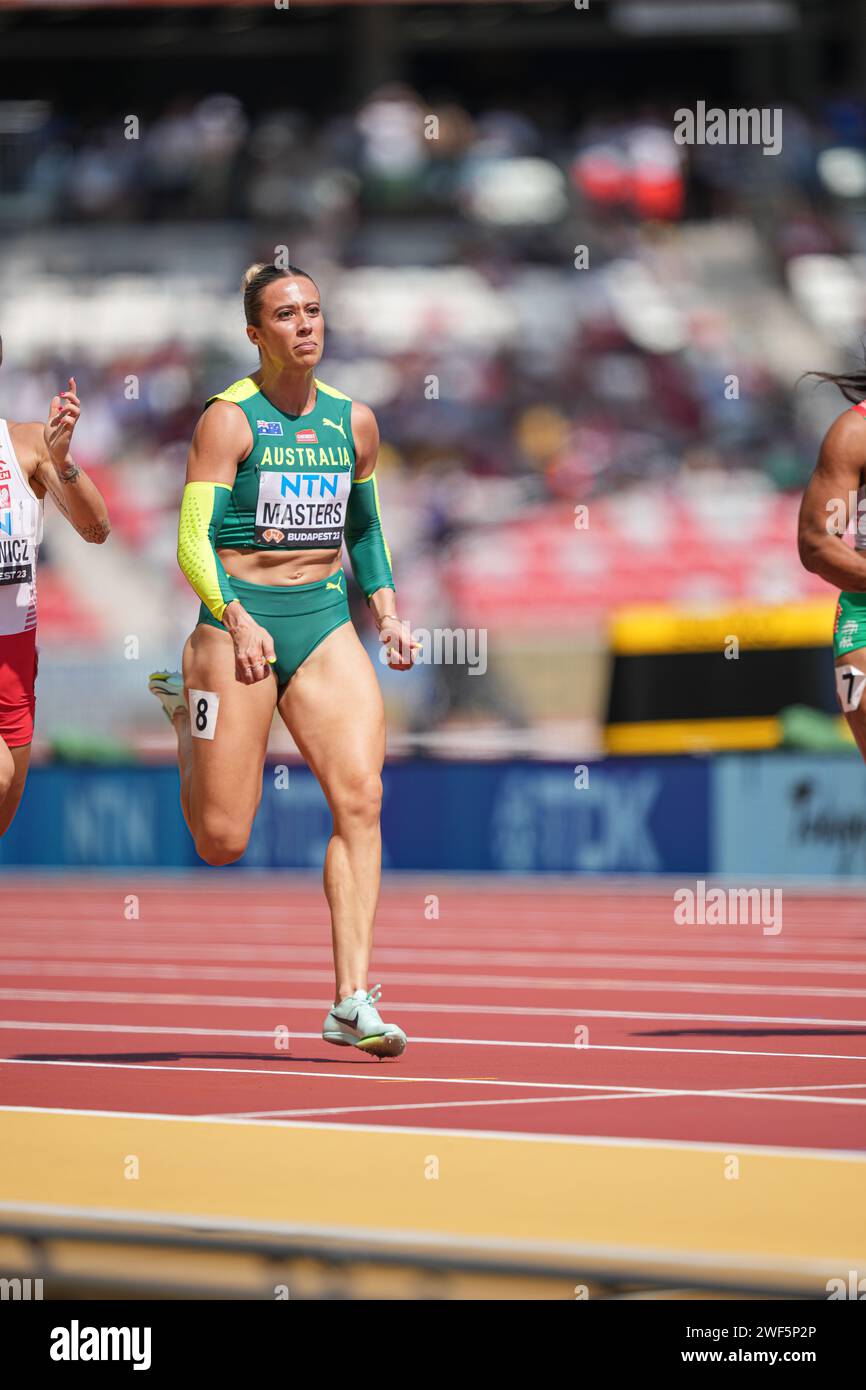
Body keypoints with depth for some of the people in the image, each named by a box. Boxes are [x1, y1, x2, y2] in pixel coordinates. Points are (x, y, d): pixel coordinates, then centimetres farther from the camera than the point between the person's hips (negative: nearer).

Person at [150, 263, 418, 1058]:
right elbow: (193, 542, -11)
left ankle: (352, 1001, -15)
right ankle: (188, 709, 33)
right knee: (223, 843, -1)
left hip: (325, 619, 4)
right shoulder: (229, 419, -5)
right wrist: (235, 621, -26)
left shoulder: (353, 421, 10)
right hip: (240, 616, -4)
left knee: (361, 797, -17)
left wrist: (388, 613, 10)